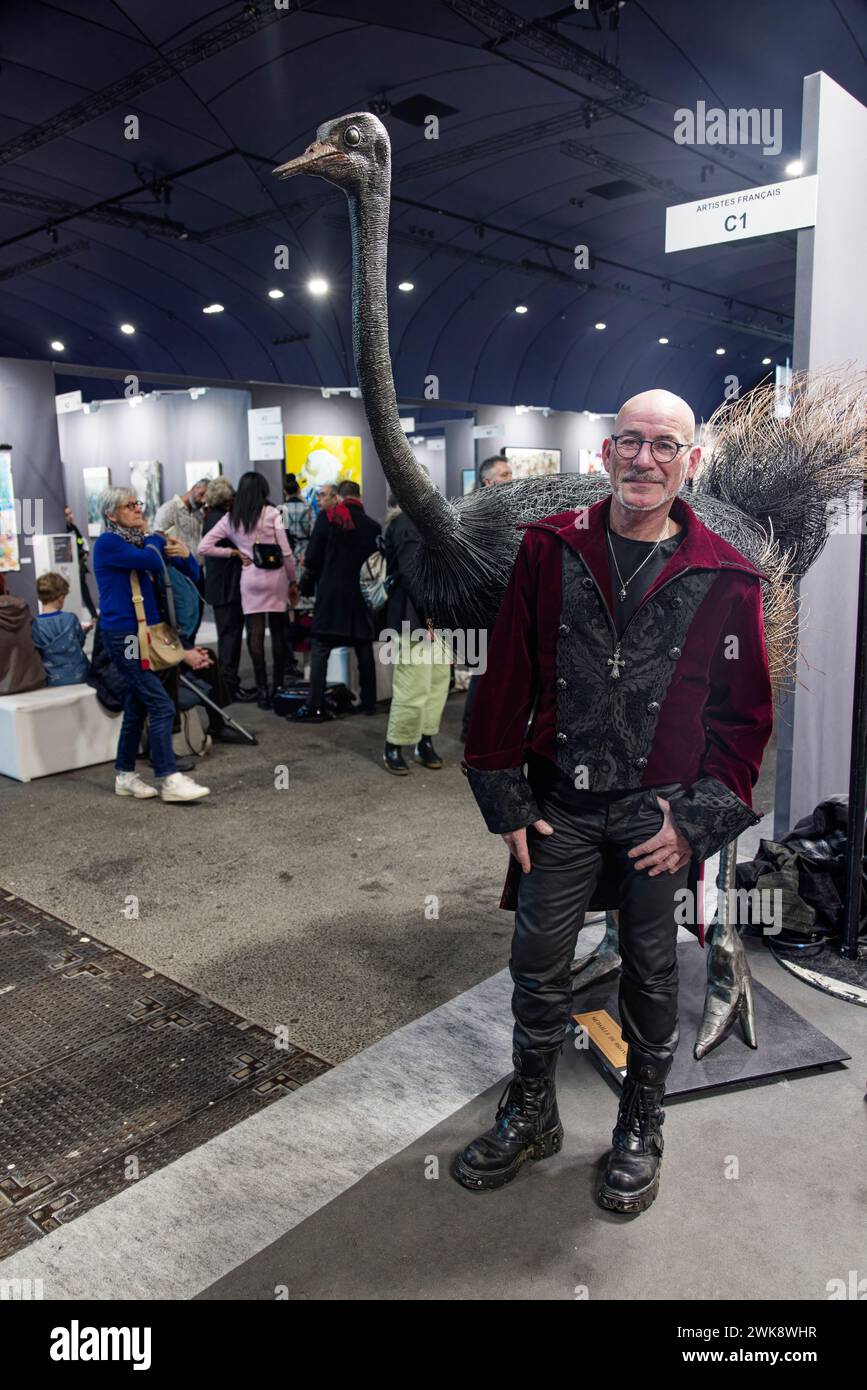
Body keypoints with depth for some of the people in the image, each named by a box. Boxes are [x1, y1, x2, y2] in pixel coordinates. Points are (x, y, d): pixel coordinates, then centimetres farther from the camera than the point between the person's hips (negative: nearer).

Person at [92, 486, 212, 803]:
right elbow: (153, 562, -24)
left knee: (137, 707, 13)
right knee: (161, 706, -13)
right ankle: (169, 780, -10)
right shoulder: (107, 543, -8)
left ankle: (125, 776, 23)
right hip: (123, 635, -8)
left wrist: (184, 554, -7)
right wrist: (153, 536, -4)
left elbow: (192, 574, 15)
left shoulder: (142, 542, 16)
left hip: (145, 634, 8)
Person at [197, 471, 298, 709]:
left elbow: (204, 548, 4)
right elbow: (286, 552, -4)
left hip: (249, 579, 2)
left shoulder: (230, 518, 5)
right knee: (278, 633, 9)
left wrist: (234, 552, 8)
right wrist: (292, 581, 6)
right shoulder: (271, 513, -3)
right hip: (275, 576, -1)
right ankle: (278, 685, 15)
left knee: (255, 634, 2)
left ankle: (262, 689, 2)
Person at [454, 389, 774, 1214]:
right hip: (560, 806, 1)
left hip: (661, 813, -1)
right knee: (537, 966, 11)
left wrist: (701, 818, -6)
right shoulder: (550, 550, -1)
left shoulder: (725, 579, -4)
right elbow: (506, 680, 1)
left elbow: (746, 712, 1)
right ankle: (530, 1115, 35)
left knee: (651, 976, 14)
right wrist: (505, 799, -1)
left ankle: (640, 1131, 37)